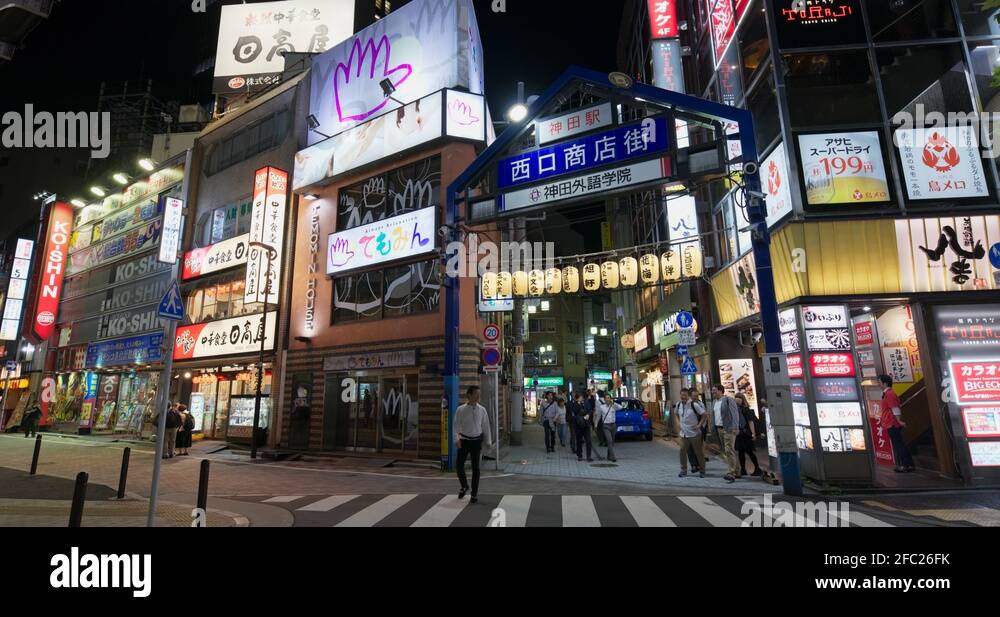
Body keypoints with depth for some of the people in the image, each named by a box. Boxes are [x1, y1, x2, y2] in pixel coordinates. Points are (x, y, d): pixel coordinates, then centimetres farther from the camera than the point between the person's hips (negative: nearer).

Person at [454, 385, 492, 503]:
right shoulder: (460, 410, -8)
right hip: (464, 440, -1)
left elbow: (486, 426, 3)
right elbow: (456, 425, -7)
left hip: (476, 440, 1)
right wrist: (457, 439, -18)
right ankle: (464, 486, 29)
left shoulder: (482, 410, -3)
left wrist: (488, 441, 5)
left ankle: (475, 493, 22)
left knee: (475, 467, 6)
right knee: (459, 465, -1)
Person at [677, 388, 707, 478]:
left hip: (694, 433, -5)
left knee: (698, 452, 6)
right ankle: (683, 470, 13)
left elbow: (705, 415, -11)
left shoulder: (694, 404, -14)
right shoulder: (678, 404, 4)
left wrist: (699, 425, -13)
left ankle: (702, 471, 19)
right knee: (683, 452, 2)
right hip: (683, 433, 5)